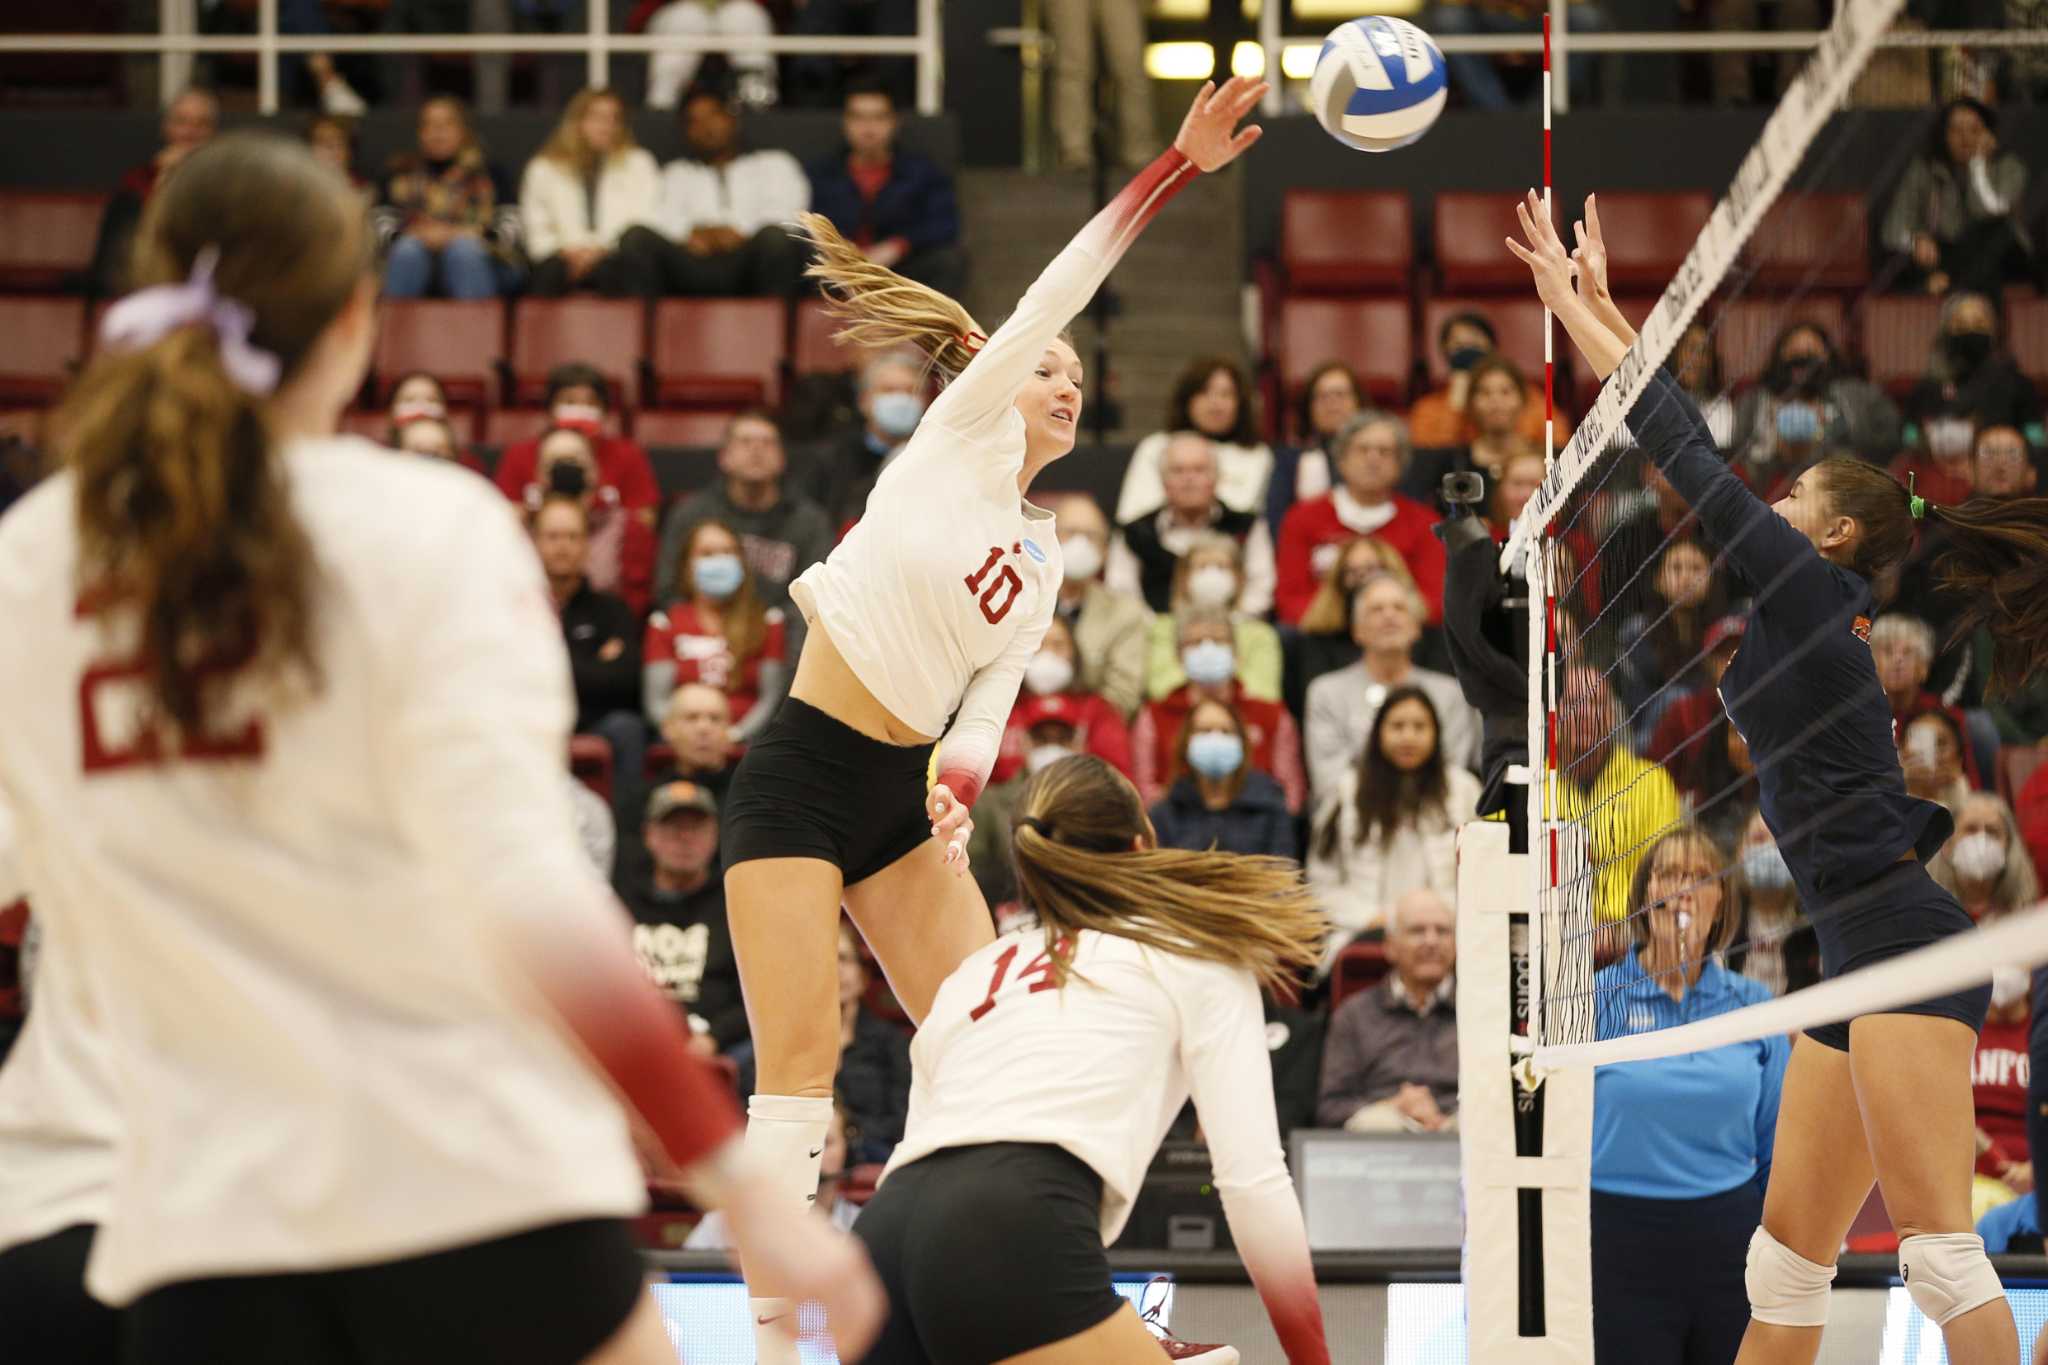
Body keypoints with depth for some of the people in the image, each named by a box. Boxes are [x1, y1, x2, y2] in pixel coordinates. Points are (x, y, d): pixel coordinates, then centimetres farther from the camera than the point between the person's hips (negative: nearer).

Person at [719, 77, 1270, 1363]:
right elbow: (1056, 291, -10)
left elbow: (989, 703, 10)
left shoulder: (1042, 555, 17)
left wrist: (960, 781, -13)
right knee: (799, 1062, -10)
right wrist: (1179, 165, -16)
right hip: (799, 775, -7)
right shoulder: (959, 436, 0)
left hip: (904, 795, 7)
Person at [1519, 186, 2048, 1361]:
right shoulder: (1803, 604, 19)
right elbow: (1695, 448, 25)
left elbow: (1679, 445, -5)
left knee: (1940, 1245, -16)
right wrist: (1603, 307, 28)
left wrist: (1569, 300, 2)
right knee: (1791, 1250, 10)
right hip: (1861, 956, 10)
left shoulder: (1810, 586, -5)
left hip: (1906, 949, -10)